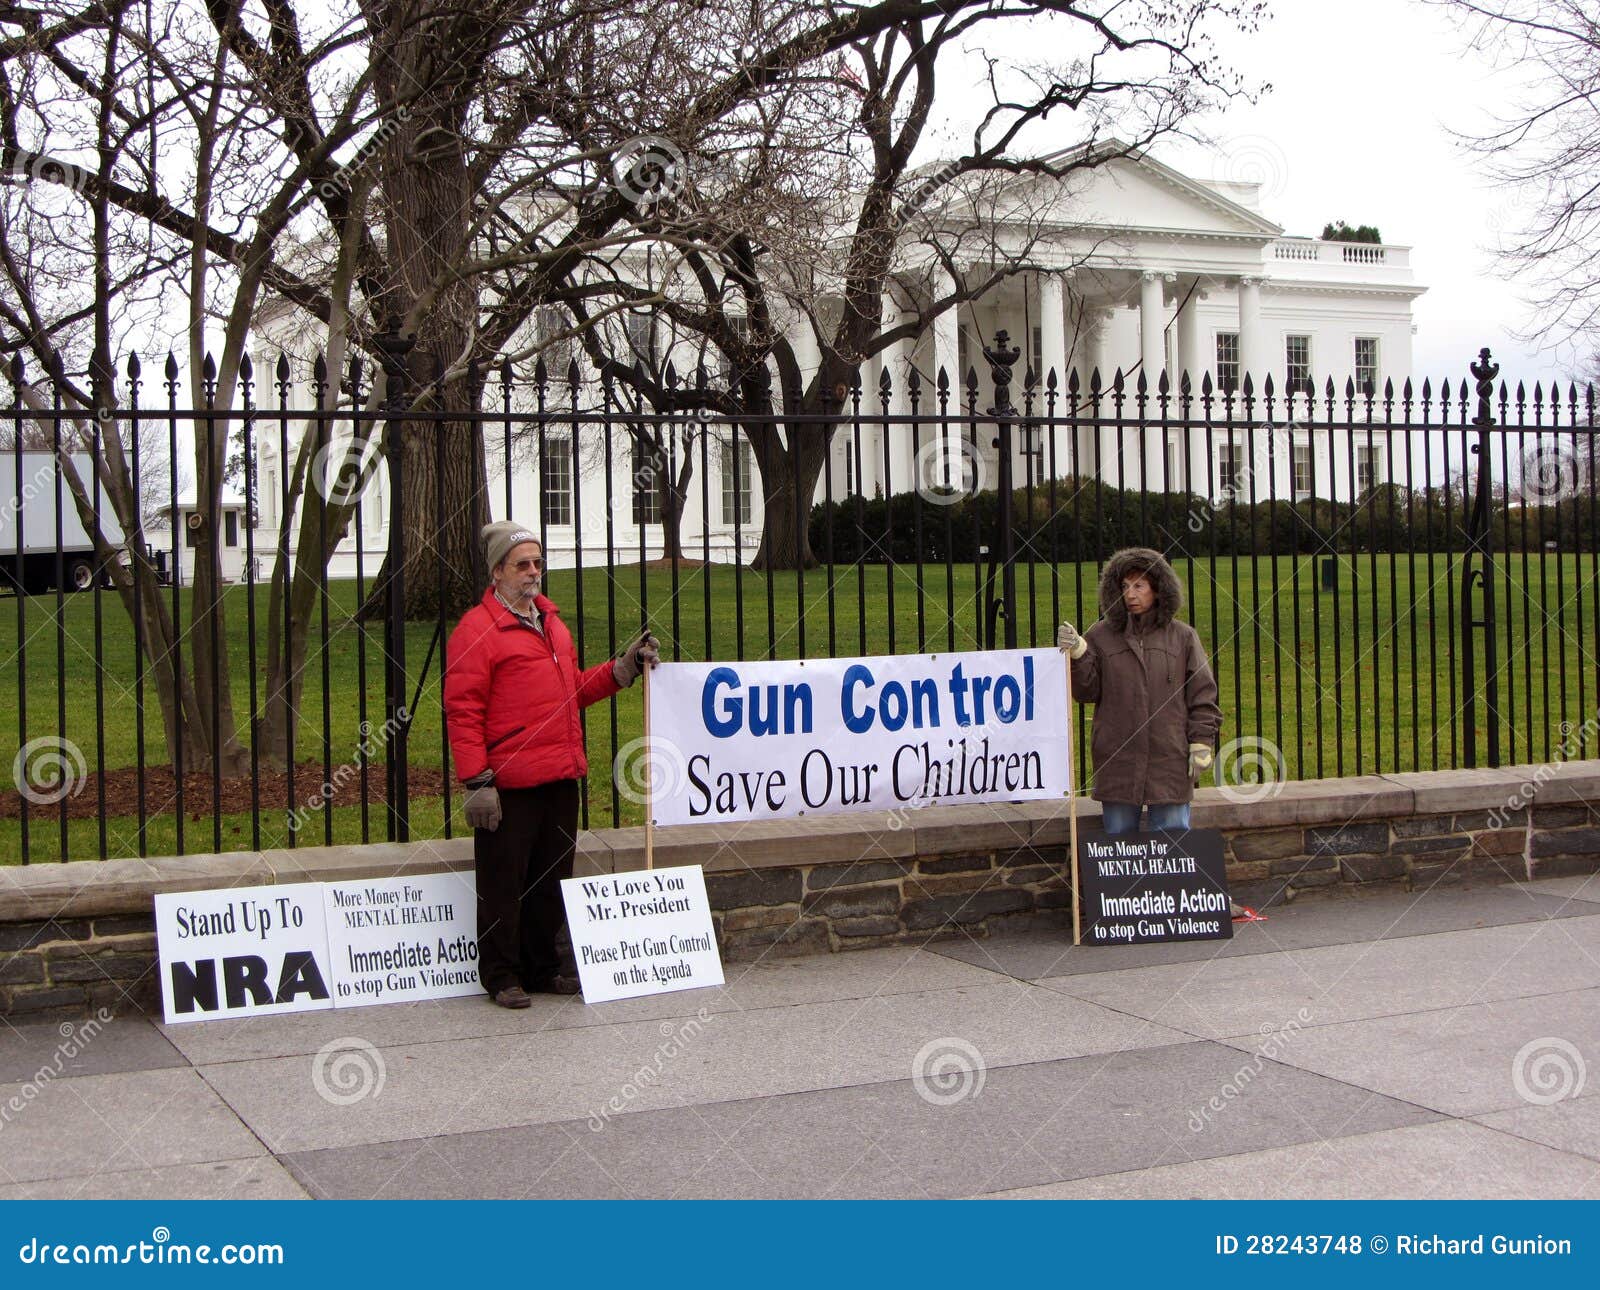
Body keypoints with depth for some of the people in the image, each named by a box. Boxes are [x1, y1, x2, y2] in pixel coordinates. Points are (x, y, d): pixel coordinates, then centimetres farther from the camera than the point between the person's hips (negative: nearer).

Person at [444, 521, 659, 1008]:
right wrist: (477, 781, -17)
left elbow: (574, 689, 28)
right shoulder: (477, 629, -9)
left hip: (561, 779, 8)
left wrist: (622, 669, 15)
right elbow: (462, 711, -13)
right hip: (509, 784, -8)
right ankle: (501, 976, 12)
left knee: (551, 880, 14)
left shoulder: (550, 621, 18)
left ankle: (542, 968, 26)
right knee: (503, 884, 1)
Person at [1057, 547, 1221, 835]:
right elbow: (1087, 690, 2)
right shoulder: (1101, 636, 4)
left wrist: (1201, 746, 0)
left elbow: (1202, 695, 5)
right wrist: (1077, 654, -13)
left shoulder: (1182, 637, 4)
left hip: (1169, 760, -1)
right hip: (1116, 763, 1)